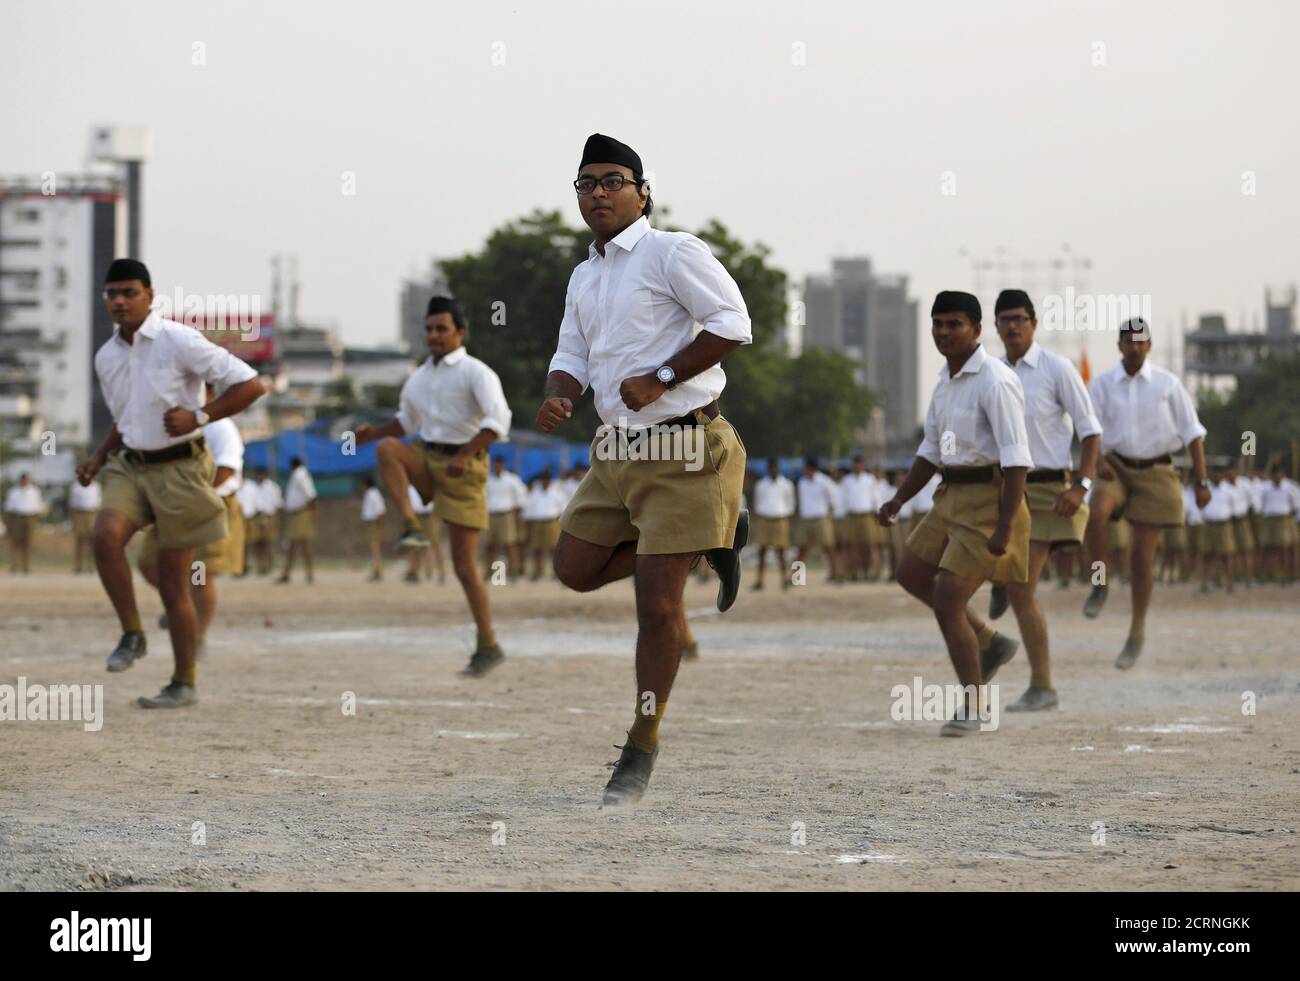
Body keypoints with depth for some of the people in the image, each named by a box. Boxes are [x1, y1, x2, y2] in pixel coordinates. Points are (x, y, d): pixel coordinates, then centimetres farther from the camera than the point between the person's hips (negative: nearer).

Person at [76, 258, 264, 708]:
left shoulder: (178, 341, -12)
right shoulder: (106, 357, 9)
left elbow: (250, 385, -12)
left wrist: (198, 416, -20)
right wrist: (98, 459, 9)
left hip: (179, 469, -5)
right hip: (130, 466, 5)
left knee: (173, 583, 1)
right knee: (106, 536, -25)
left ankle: (185, 683, 15)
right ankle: (131, 634, -8)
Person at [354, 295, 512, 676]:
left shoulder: (475, 372, -9)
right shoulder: (419, 378, 12)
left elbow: (498, 419, -22)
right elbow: (406, 420, 27)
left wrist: (464, 454, -31)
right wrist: (373, 432, 9)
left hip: (462, 468, -6)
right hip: (428, 458, 6)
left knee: (464, 566, -6)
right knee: (387, 449, -26)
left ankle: (488, 646, 4)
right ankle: (413, 529, -27)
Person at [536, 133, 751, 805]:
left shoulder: (672, 252, -9)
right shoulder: (583, 279, 16)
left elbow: (732, 325, -15)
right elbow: (572, 357, 19)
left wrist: (660, 378, -19)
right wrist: (559, 397, -4)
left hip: (683, 453, -8)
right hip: (616, 454, 9)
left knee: (657, 603, -7)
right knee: (575, 569, 12)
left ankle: (642, 749, 7)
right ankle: (715, 538, 25)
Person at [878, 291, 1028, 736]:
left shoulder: (994, 382, -18)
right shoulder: (947, 380, 11)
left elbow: (1016, 458, -22)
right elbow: (932, 450, 20)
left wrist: (1005, 527, -27)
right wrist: (897, 501, 11)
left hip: (989, 500, -10)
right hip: (953, 498, 10)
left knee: (947, 602, -10)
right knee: (911, 573, 19)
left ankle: (971, 708, 5)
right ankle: (990, 643, 28)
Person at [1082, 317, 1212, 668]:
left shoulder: (1168, 383, -4)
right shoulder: (1102, 384, -1)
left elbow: (1192, 433, 0)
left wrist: (1202, 482, -5)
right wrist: (1098, 463, -28)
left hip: (1156, 475, -1)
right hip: (1116, 470, 1)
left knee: (1141, 557, -3)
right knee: (1095, 514, -33)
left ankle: (1137, 631, 17)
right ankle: (1100, 585, -10)